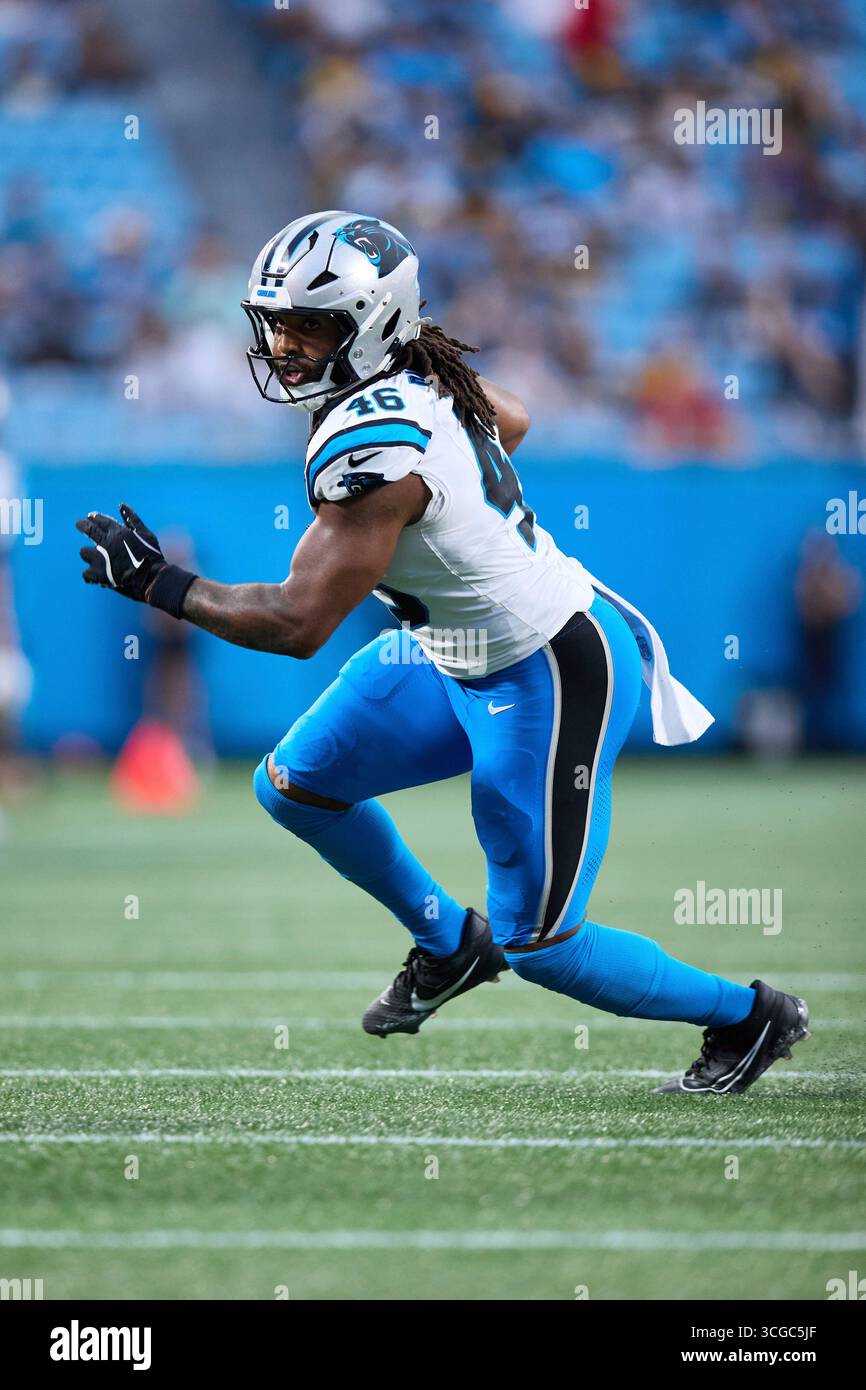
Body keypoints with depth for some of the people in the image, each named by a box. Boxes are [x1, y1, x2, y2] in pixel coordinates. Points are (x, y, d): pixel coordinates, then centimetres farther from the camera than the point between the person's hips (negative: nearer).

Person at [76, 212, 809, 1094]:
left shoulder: (372, 444, -29)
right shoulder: (421, 372, -2)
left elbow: (299, 624, -29)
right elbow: (512, 423, 21)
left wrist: (157, 583, -20)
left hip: (550, 680, -10)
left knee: (536, 944, -1)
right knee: (296, 786, 13)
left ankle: (749, 1017, 19)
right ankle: (448, 945, 33)